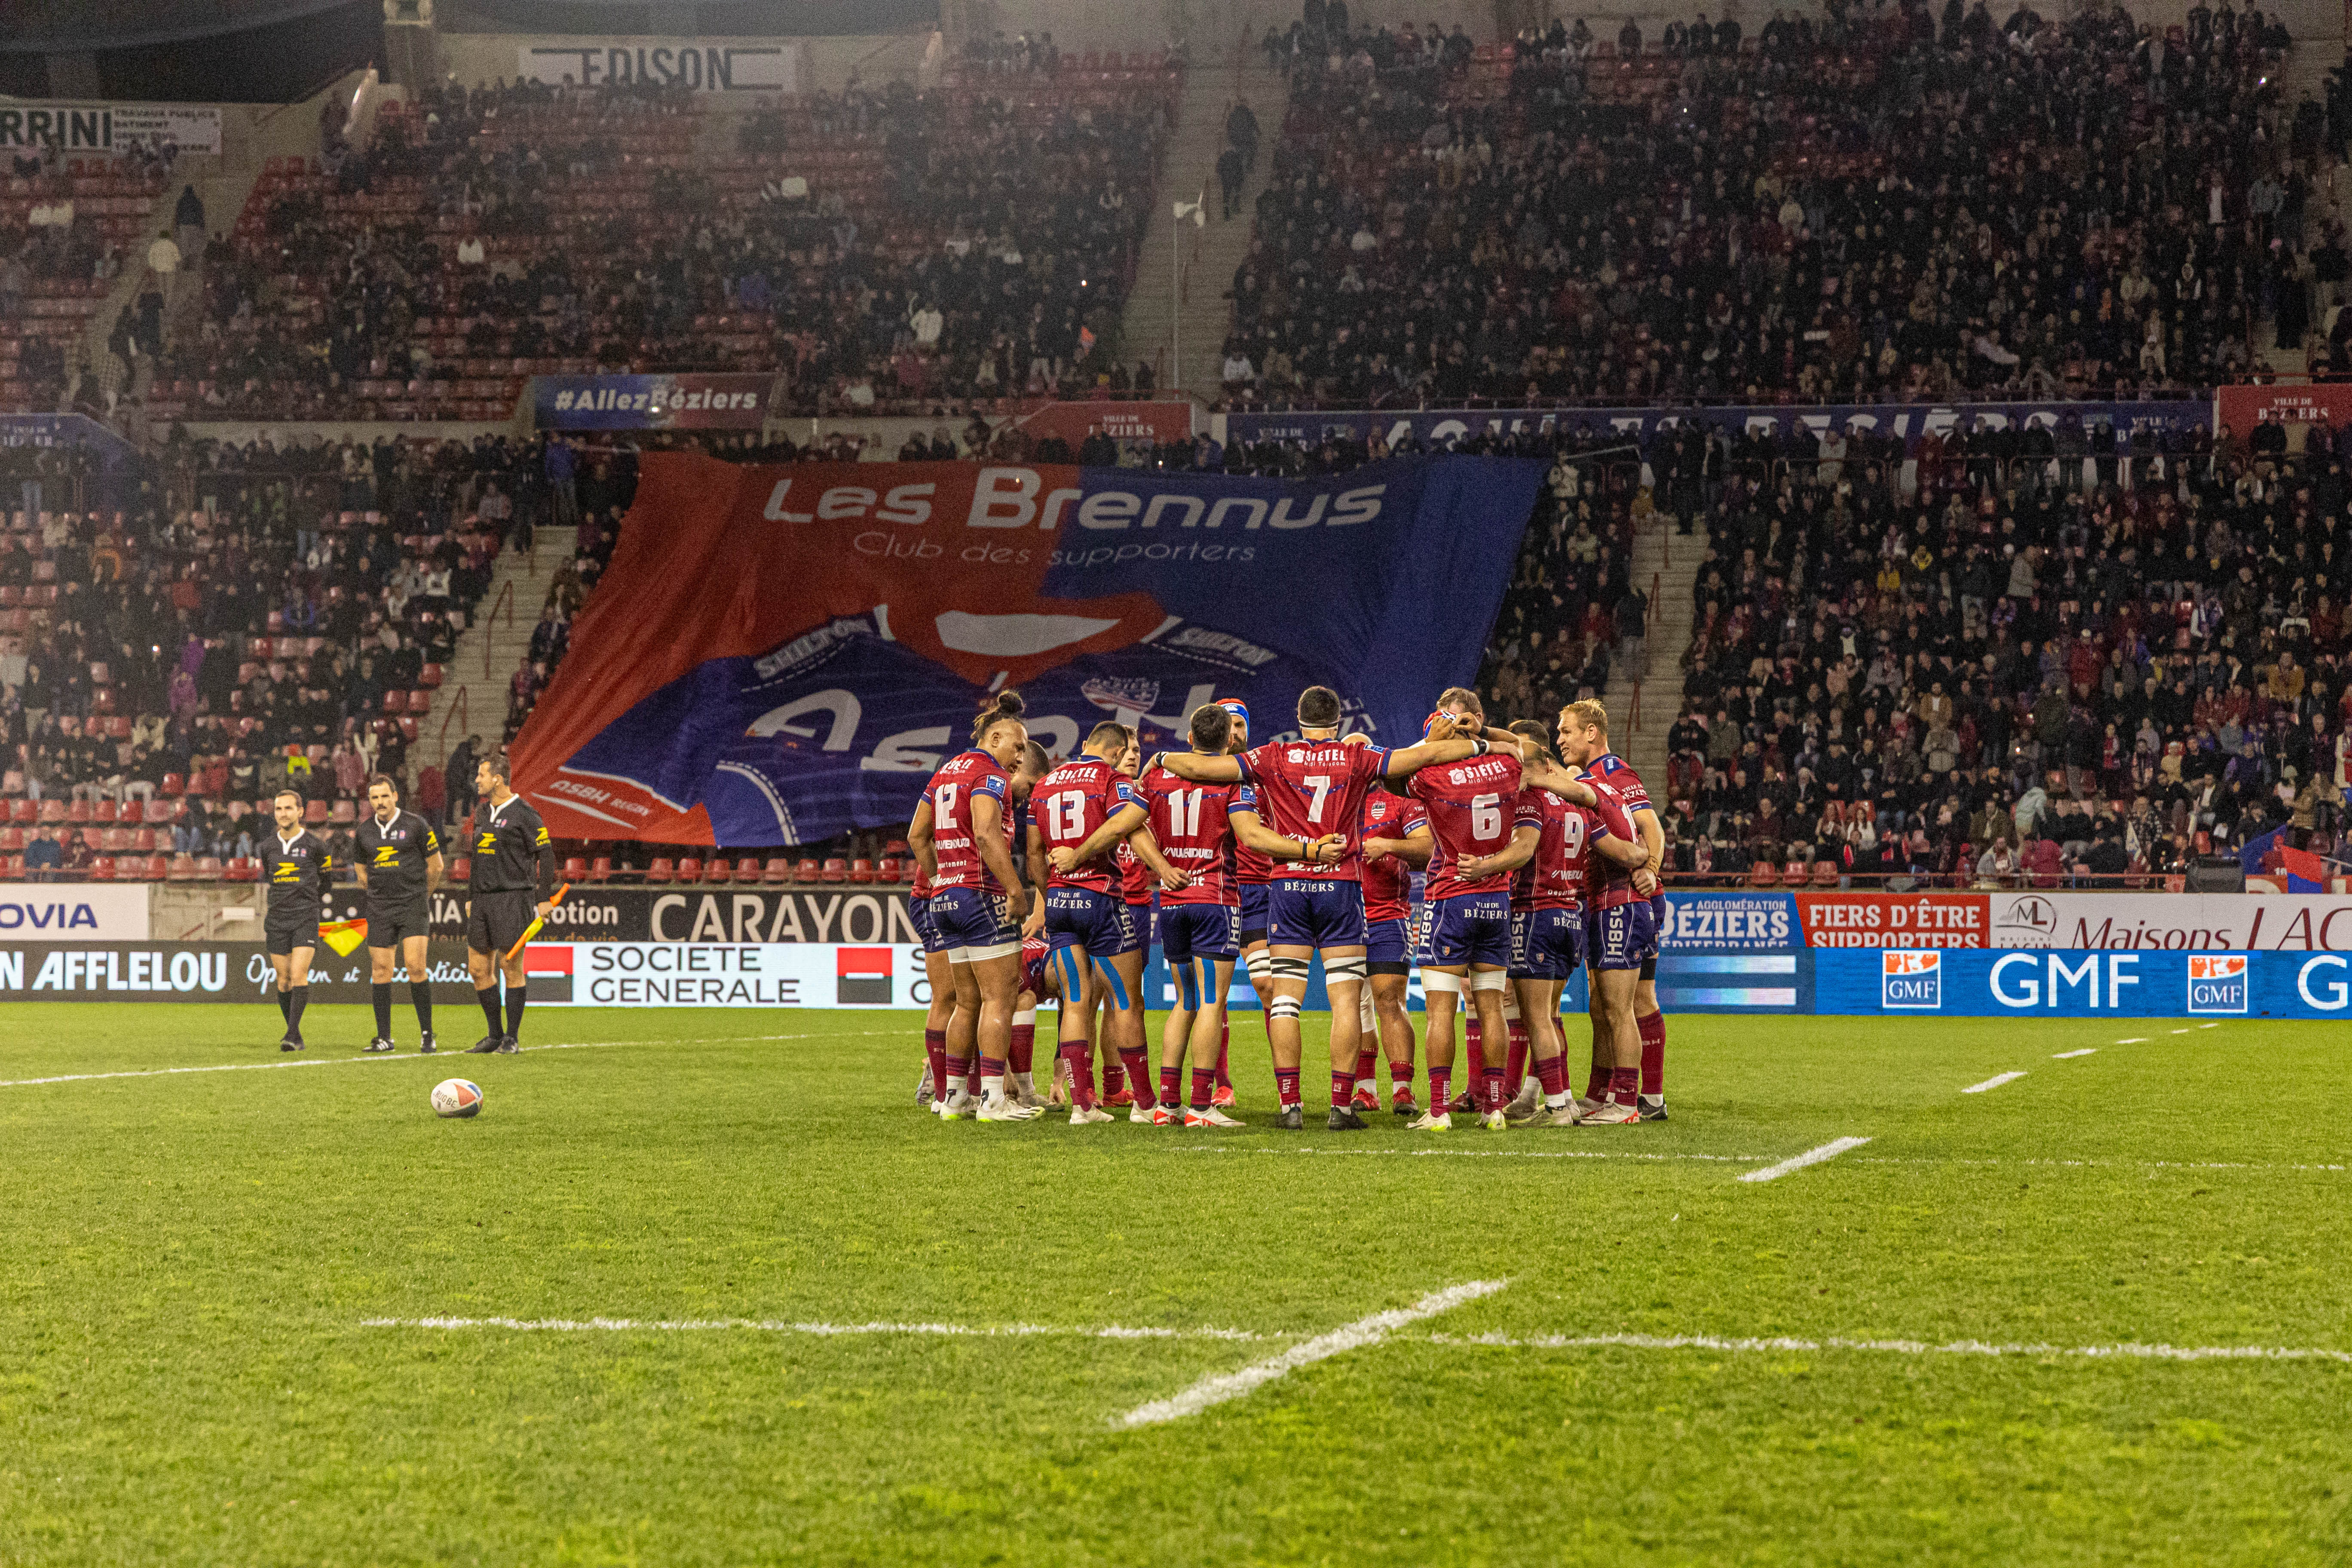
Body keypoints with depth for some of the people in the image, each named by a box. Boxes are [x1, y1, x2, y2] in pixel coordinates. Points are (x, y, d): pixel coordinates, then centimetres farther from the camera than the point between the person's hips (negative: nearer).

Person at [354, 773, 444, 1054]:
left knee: (415, 966, -13)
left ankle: (427, 1034, -6)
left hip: (413, 905, -4)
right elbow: (361, 870, 21)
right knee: (380, 971, 1)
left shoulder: (416, 825, -4)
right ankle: (384, 1037, 8)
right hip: (379, 910, 4)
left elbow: (435, 865, 5)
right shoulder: (364, 831, 8)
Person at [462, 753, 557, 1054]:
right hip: (483, 900, 8)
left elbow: (546, 854, -7)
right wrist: (472, 897, 21)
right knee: (478, 968, 6)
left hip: (513, 899, -8)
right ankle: (495, 1035, 17)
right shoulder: (481, 813, 15)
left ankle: (512, 1038, 2)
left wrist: (544, 898, -10)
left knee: (510, 967, -5)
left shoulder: (523, 813, -8)